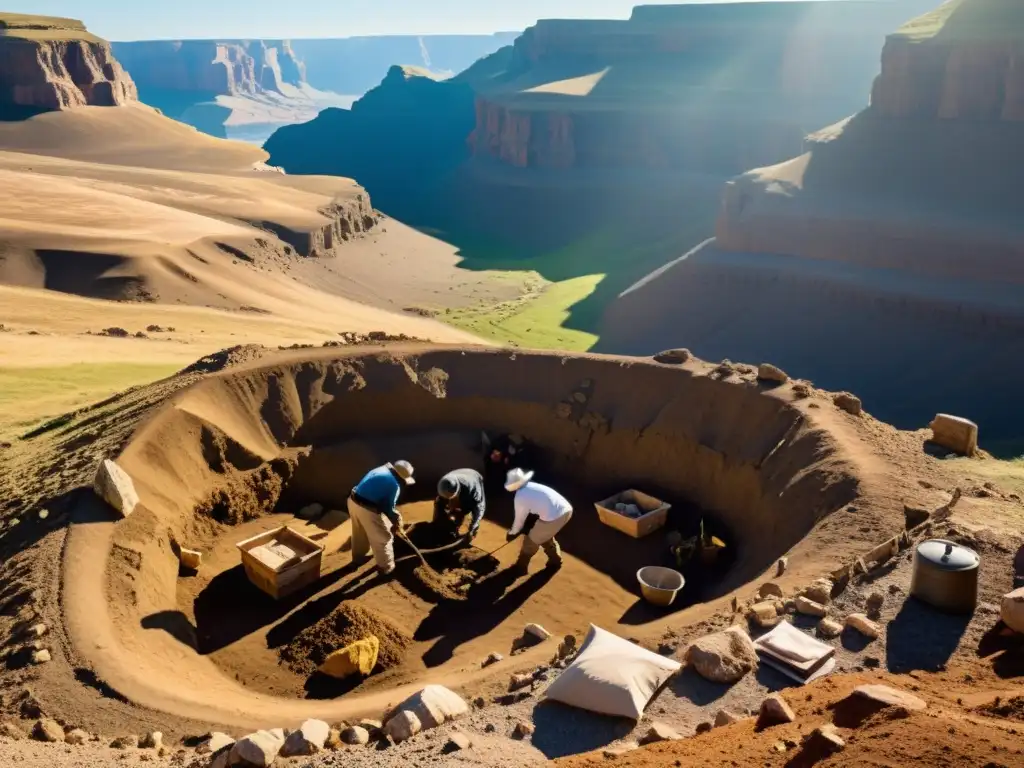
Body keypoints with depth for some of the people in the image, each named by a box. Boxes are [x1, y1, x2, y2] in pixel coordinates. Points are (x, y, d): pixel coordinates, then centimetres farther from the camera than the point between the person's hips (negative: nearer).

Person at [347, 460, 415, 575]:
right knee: (383, 538, 11)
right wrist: (396, 521, 10)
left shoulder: (380, 470, 14)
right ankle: (386, 567, 25)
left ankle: (358, 558, 51)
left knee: (359, 534, 31)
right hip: (367, 509, -8)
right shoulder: (395, 484, -11)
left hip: (353, 501, 8)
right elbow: (388, 507, -7)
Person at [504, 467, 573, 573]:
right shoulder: (533, 486, 20)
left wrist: (511, 533, 33)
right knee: (545, 535, 33)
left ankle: (520, 566, 31)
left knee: (531, 541, 17)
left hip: (553, 518, -7)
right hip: (567, 510, 7)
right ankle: (555, 560, 43)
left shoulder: (520, 497, -1)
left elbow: (519, 519, 13)